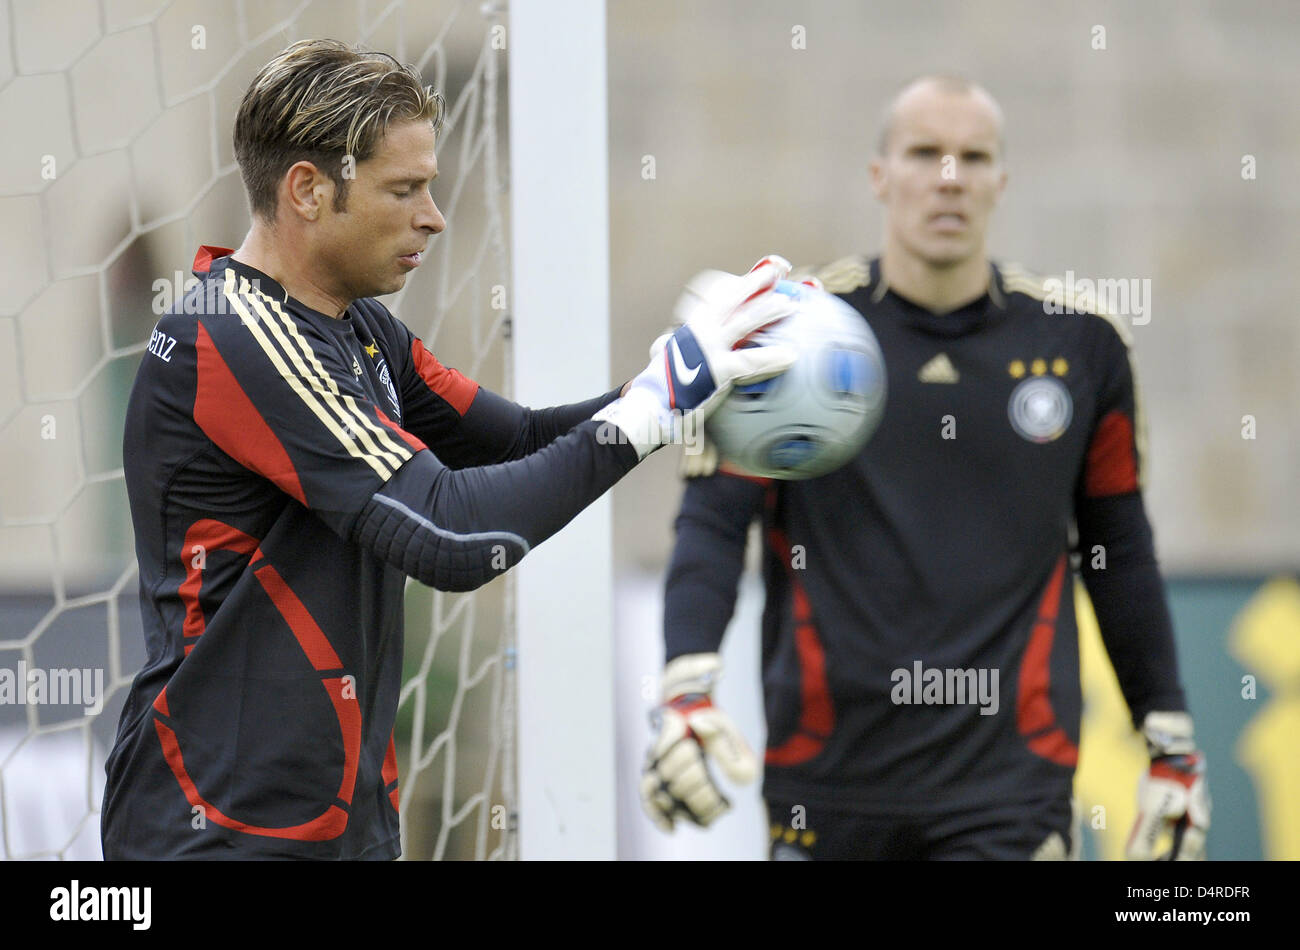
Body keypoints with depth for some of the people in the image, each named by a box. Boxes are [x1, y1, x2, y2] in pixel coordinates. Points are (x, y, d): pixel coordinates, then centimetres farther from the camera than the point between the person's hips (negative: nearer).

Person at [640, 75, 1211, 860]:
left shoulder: (1079, 345, 5)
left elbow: (1122, 553, 15)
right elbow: (713, 521, -4)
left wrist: (1171, 743, 14)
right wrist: (687, 689, -20)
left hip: (1010, 792, 0)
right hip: (827, 782, 1)